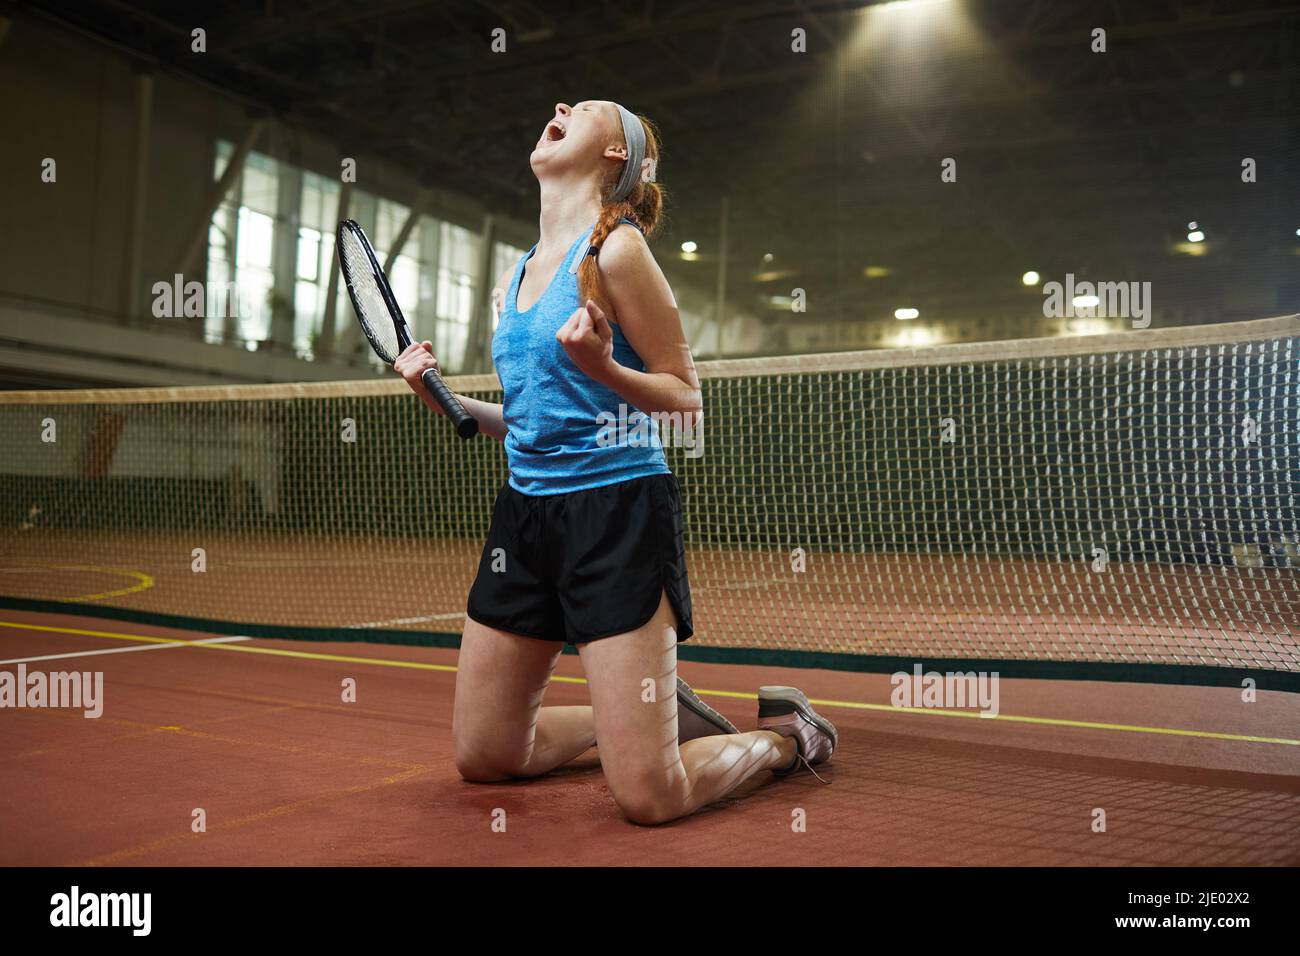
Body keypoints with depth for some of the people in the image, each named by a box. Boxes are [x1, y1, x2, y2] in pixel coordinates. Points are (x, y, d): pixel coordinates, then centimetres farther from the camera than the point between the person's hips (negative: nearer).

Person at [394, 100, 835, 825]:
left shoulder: (617, 250, -9)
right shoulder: (513, 280, 13)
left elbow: (686, 401, -8)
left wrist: (603, 367, -25)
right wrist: (446, 400, 8)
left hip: (617, 512, -7)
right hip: (527, 512, 8)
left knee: (648, 799, -9)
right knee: (482, 757, 13)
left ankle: (782, 733, 20)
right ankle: (641, 715, 33)